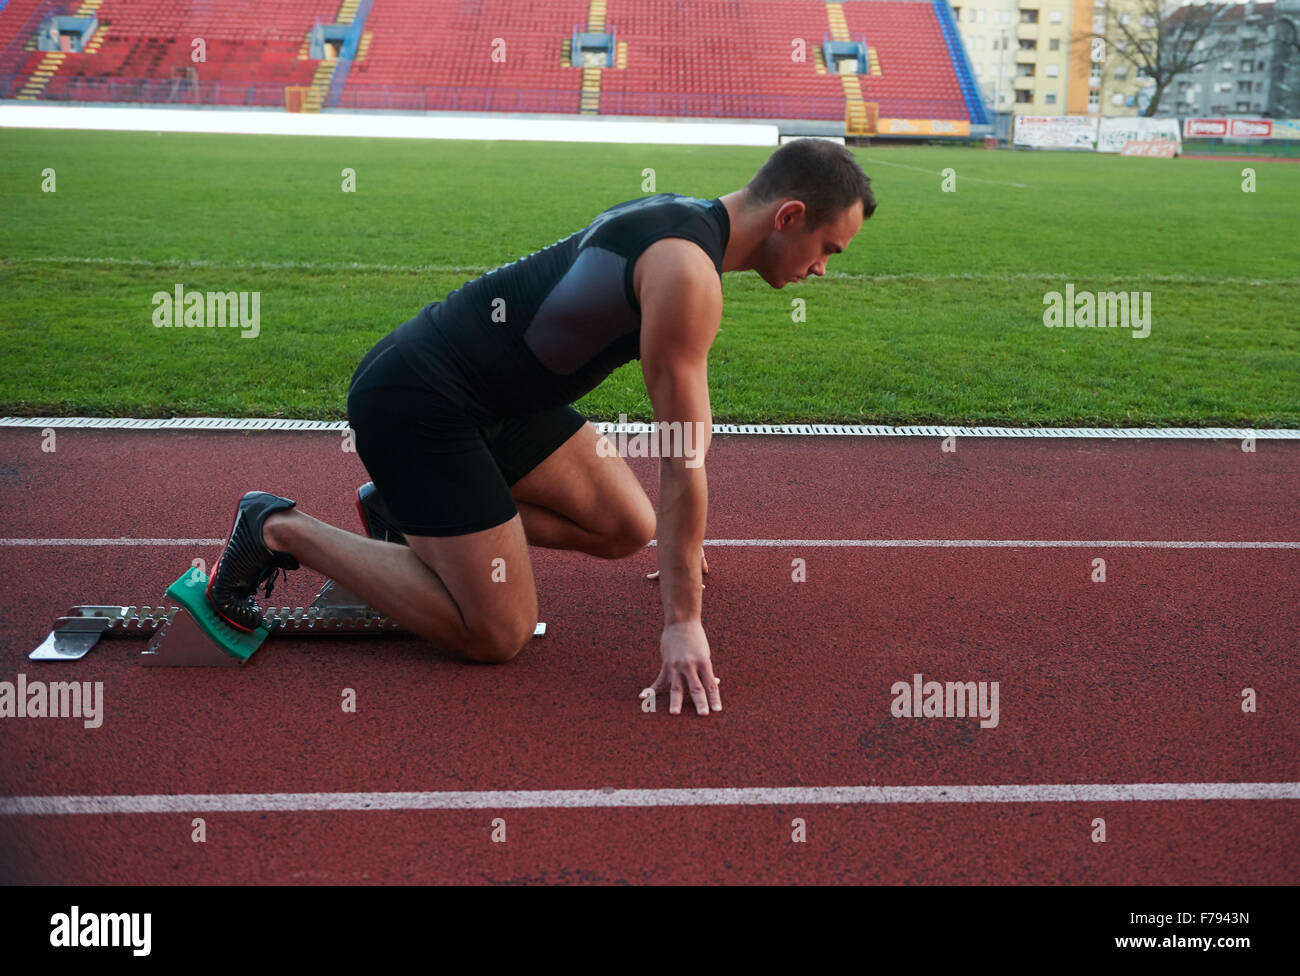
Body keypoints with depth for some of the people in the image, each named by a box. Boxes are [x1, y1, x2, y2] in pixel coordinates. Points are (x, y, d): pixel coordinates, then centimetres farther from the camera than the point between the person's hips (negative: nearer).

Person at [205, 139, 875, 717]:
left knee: (627, 528, 7)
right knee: (497, 635, -7)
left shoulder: (680, 220, 9)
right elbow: (685, 457, -20)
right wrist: (682, 620, -14)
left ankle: (409, 513, 17)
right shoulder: (687, 273, -22)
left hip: (496, 396, 10)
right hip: (413, 401, -10)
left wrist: (682, 537, 31)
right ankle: (282, 530, 2)